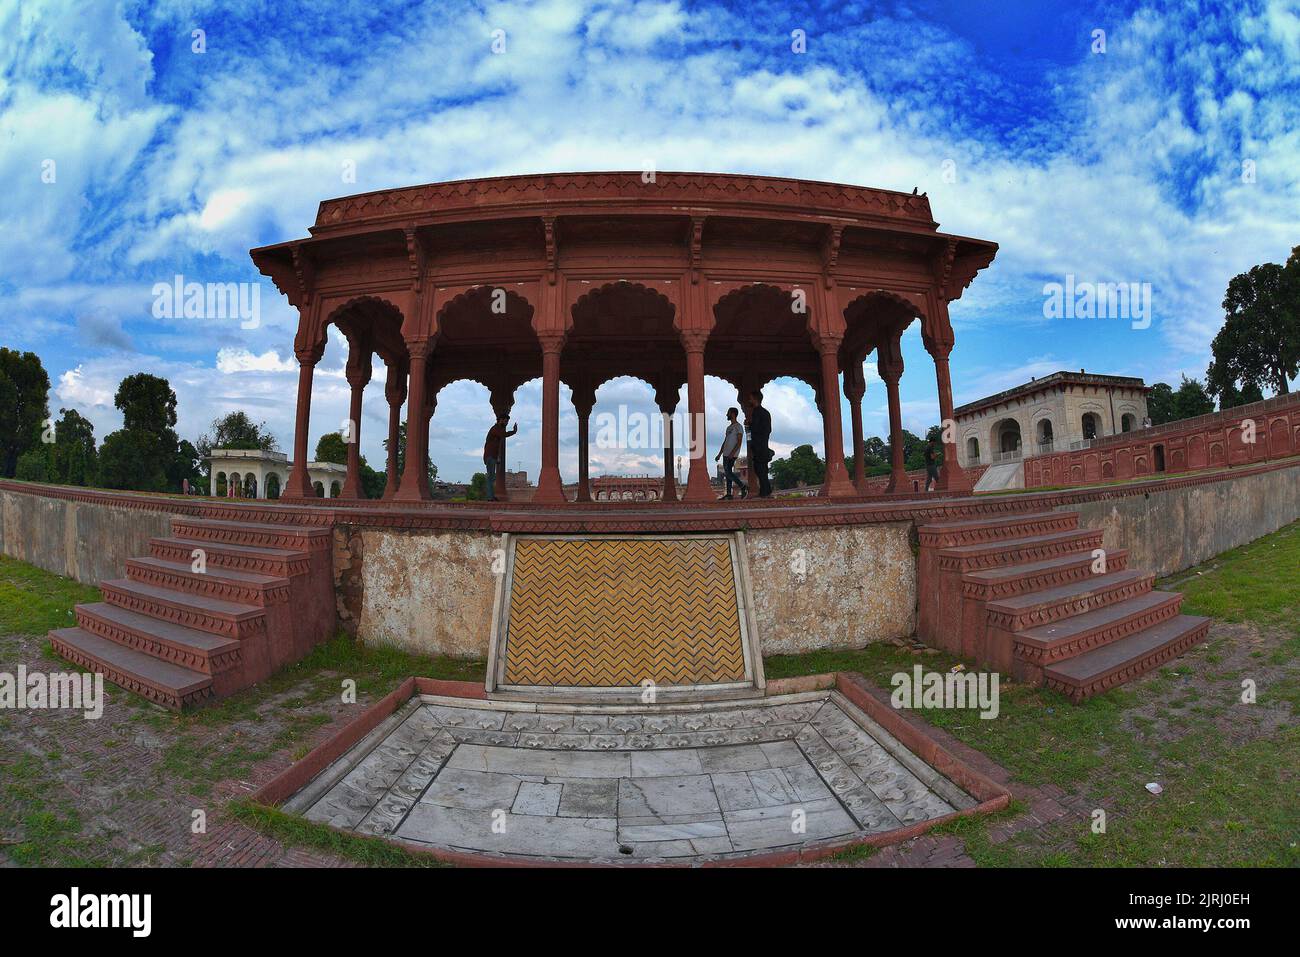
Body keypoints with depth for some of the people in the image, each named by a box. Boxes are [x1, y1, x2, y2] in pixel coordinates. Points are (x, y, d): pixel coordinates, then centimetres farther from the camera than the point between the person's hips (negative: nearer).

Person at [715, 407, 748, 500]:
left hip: (732, 455, -9)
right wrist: (719, 454, 20)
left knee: (728, 472, -15)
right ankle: (729, 494, 5)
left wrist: (732, 453, -24)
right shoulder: (729, 428, 20)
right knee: (727, 473, 5)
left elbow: (739, 442, -15)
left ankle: (743, 487, -8)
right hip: (726, 454, 9)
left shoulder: (738, 427, -7)